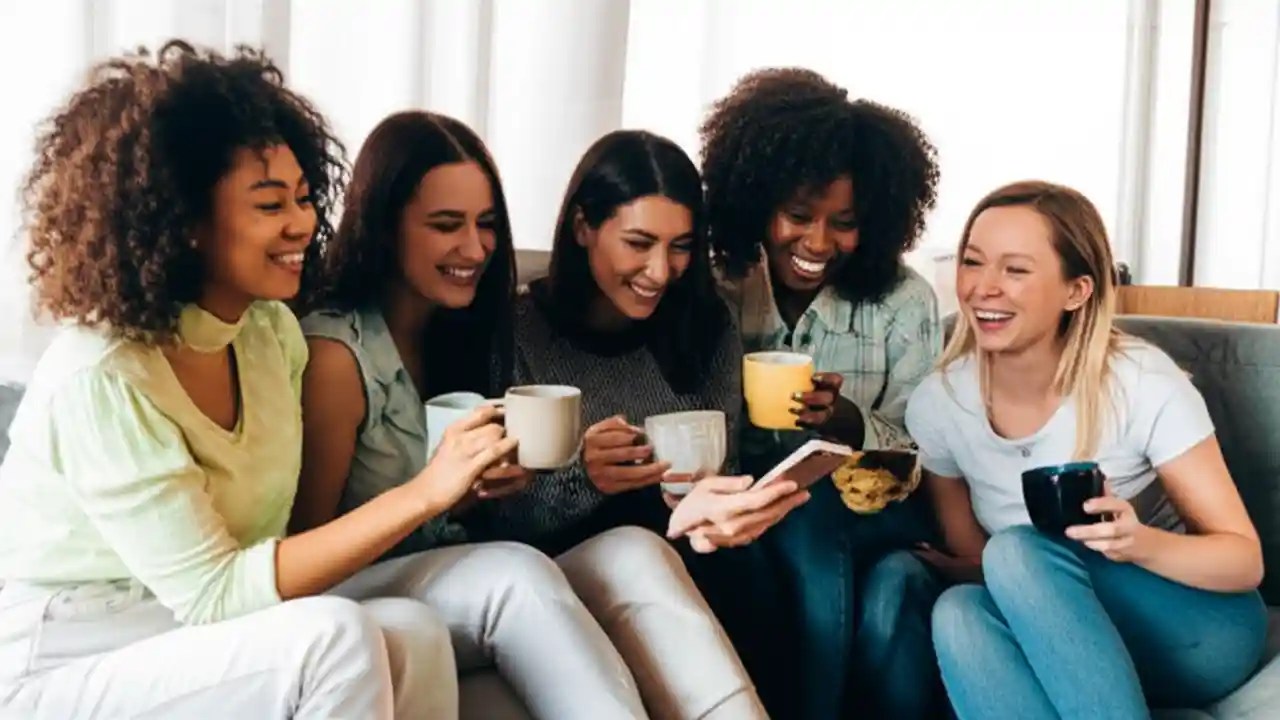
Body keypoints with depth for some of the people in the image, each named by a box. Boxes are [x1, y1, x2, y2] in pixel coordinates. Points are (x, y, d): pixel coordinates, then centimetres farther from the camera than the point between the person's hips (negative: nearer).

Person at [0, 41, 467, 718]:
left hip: (194, 646, 6)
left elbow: (279, 529, 1)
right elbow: (214, 595, -23)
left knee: (411, 633, -21)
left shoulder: (274, 330, 0)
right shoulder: (99, 380, -24)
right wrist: (422, 494, -29)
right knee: (336, 636, -29)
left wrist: (444, 476, -14)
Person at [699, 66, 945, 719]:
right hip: (756, 520, 1)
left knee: (888, 601, -33)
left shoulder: (903, 302, 0)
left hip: (872, 518, 0)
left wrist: (854, 427, -22)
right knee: (806, 513, -33)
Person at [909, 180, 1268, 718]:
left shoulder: (1143, 384, -17)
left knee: (1018, 552, -31)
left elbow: (1245, 560, -13)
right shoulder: (937, 404, -7)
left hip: (1193, 630, -3)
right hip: (1056, 641, 3)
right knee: (958, 611, -31)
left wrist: (1140, 543, -34)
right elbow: (967, 559, 4)